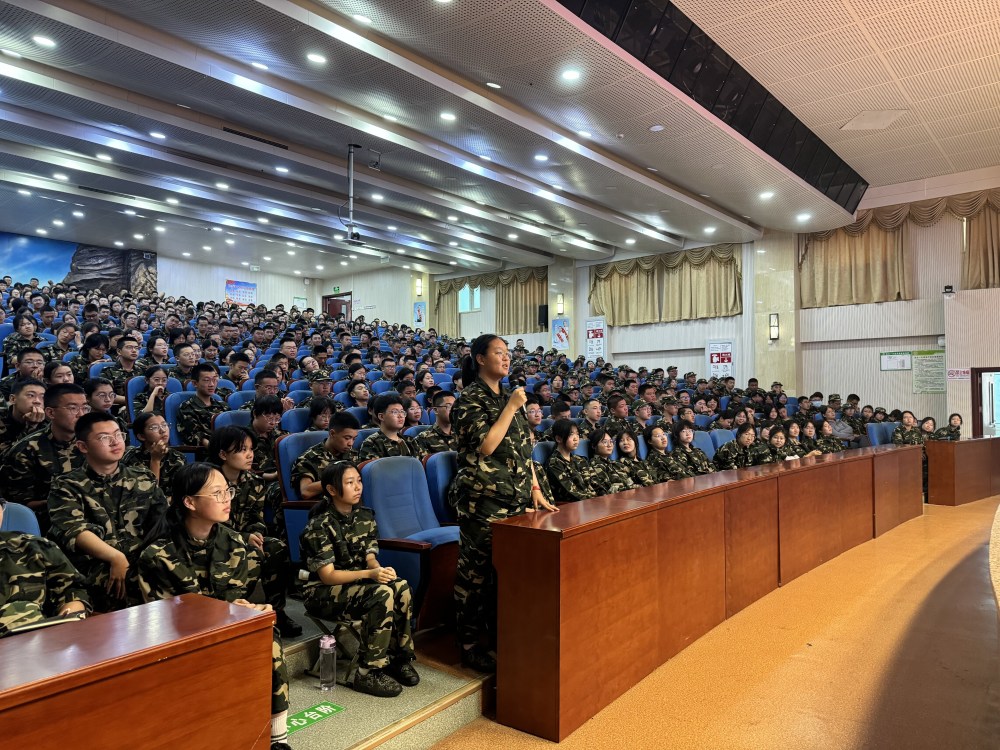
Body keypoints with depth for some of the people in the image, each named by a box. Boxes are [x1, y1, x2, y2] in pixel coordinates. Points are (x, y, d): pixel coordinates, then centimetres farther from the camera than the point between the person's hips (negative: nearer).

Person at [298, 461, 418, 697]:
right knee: (382, 595, -31)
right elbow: (327, 575, -19)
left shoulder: (365, 516, 3)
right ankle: (368, 673, -21)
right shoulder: (319, 526, -17)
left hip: (357, 583, 6)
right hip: (323, 592, -6)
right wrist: (369, 574, -30)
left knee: (401, 587, -23)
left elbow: (370, 558, 3)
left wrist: (380, 569, -21)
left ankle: (399, 658, -8)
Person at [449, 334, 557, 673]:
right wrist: (511, 409, -15)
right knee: (476, 572, 2)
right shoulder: (470, 399, -8)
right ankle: (471, 645, 14)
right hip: (483, 499, -7)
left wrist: (534, 488, 11)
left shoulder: (510, 396, 14)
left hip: (517, 498, 7)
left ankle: (499, 633, 27)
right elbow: (484, 446, -19)